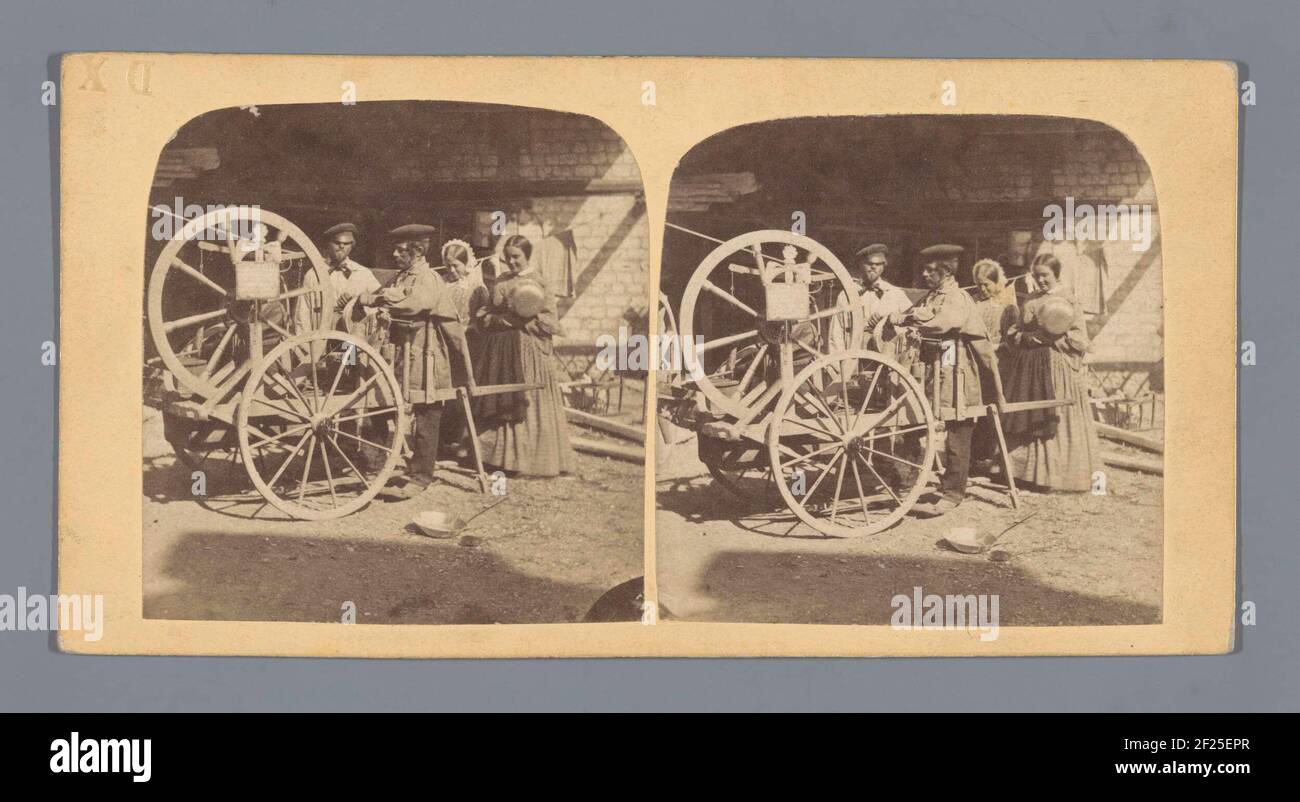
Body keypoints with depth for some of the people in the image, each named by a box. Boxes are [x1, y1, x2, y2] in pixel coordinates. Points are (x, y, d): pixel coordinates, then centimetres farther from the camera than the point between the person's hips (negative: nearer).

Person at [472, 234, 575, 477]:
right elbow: (482, 317, 9)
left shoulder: (538, 283, 0)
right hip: (501, 352, 4)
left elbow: (552, 323, -5)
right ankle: (500, 456, 8)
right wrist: (502, 319, -9)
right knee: (502, 408, 3)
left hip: (530, 353, -4)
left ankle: (534, 459, -2)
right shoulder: (500, 283, 13)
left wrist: (527, 319, -16)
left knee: (530, 408, -5)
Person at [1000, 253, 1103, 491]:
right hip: (1030, 369, 5)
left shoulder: (1069, 302, 0)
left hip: (1060, 370, -5)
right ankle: (1035, 472, 9)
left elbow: (1081, 342, -5)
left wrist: (1053, 336, -14)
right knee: (1031, 423, 3)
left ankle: (1062, 474, -1)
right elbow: (1012, 335, 14)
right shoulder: (1030, 302, 14)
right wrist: (1027, 337, -7)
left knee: (1059, 424, -5)